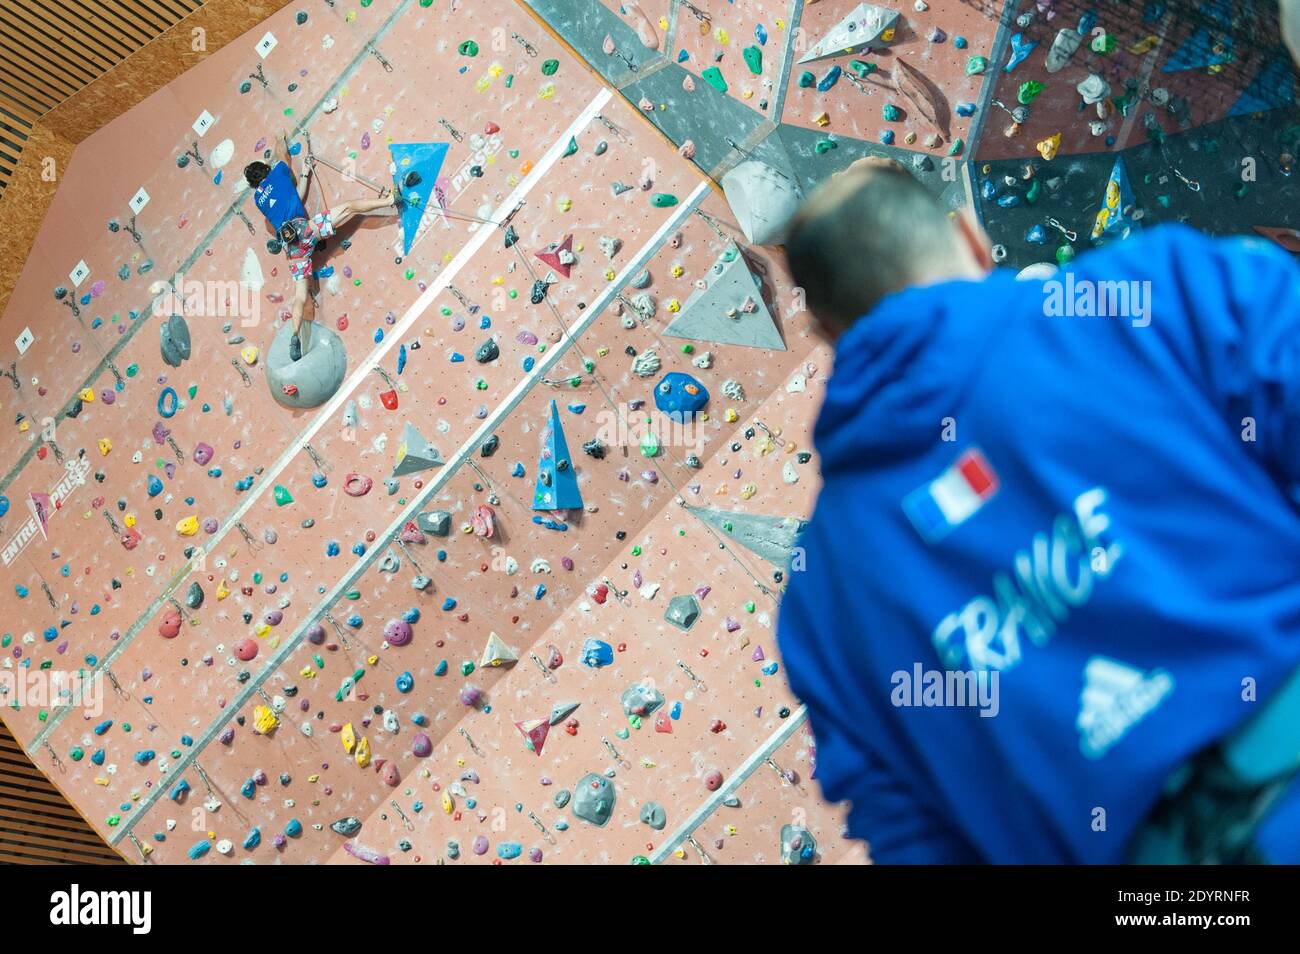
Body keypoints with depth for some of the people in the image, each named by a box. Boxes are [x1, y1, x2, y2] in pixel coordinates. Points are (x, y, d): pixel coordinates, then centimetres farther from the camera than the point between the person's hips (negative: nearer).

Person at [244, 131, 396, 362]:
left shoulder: (258, 199, 26)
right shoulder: (277, 175, 17)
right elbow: (285, 158, 38)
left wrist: (304, 175, 34)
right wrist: (282, 140, 56)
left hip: (290, 245, 4)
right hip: (302, 227, -4)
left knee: (300, 297, 1)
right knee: (349, 207, 2)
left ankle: (296, 336, -17)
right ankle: (388, 200, -13)